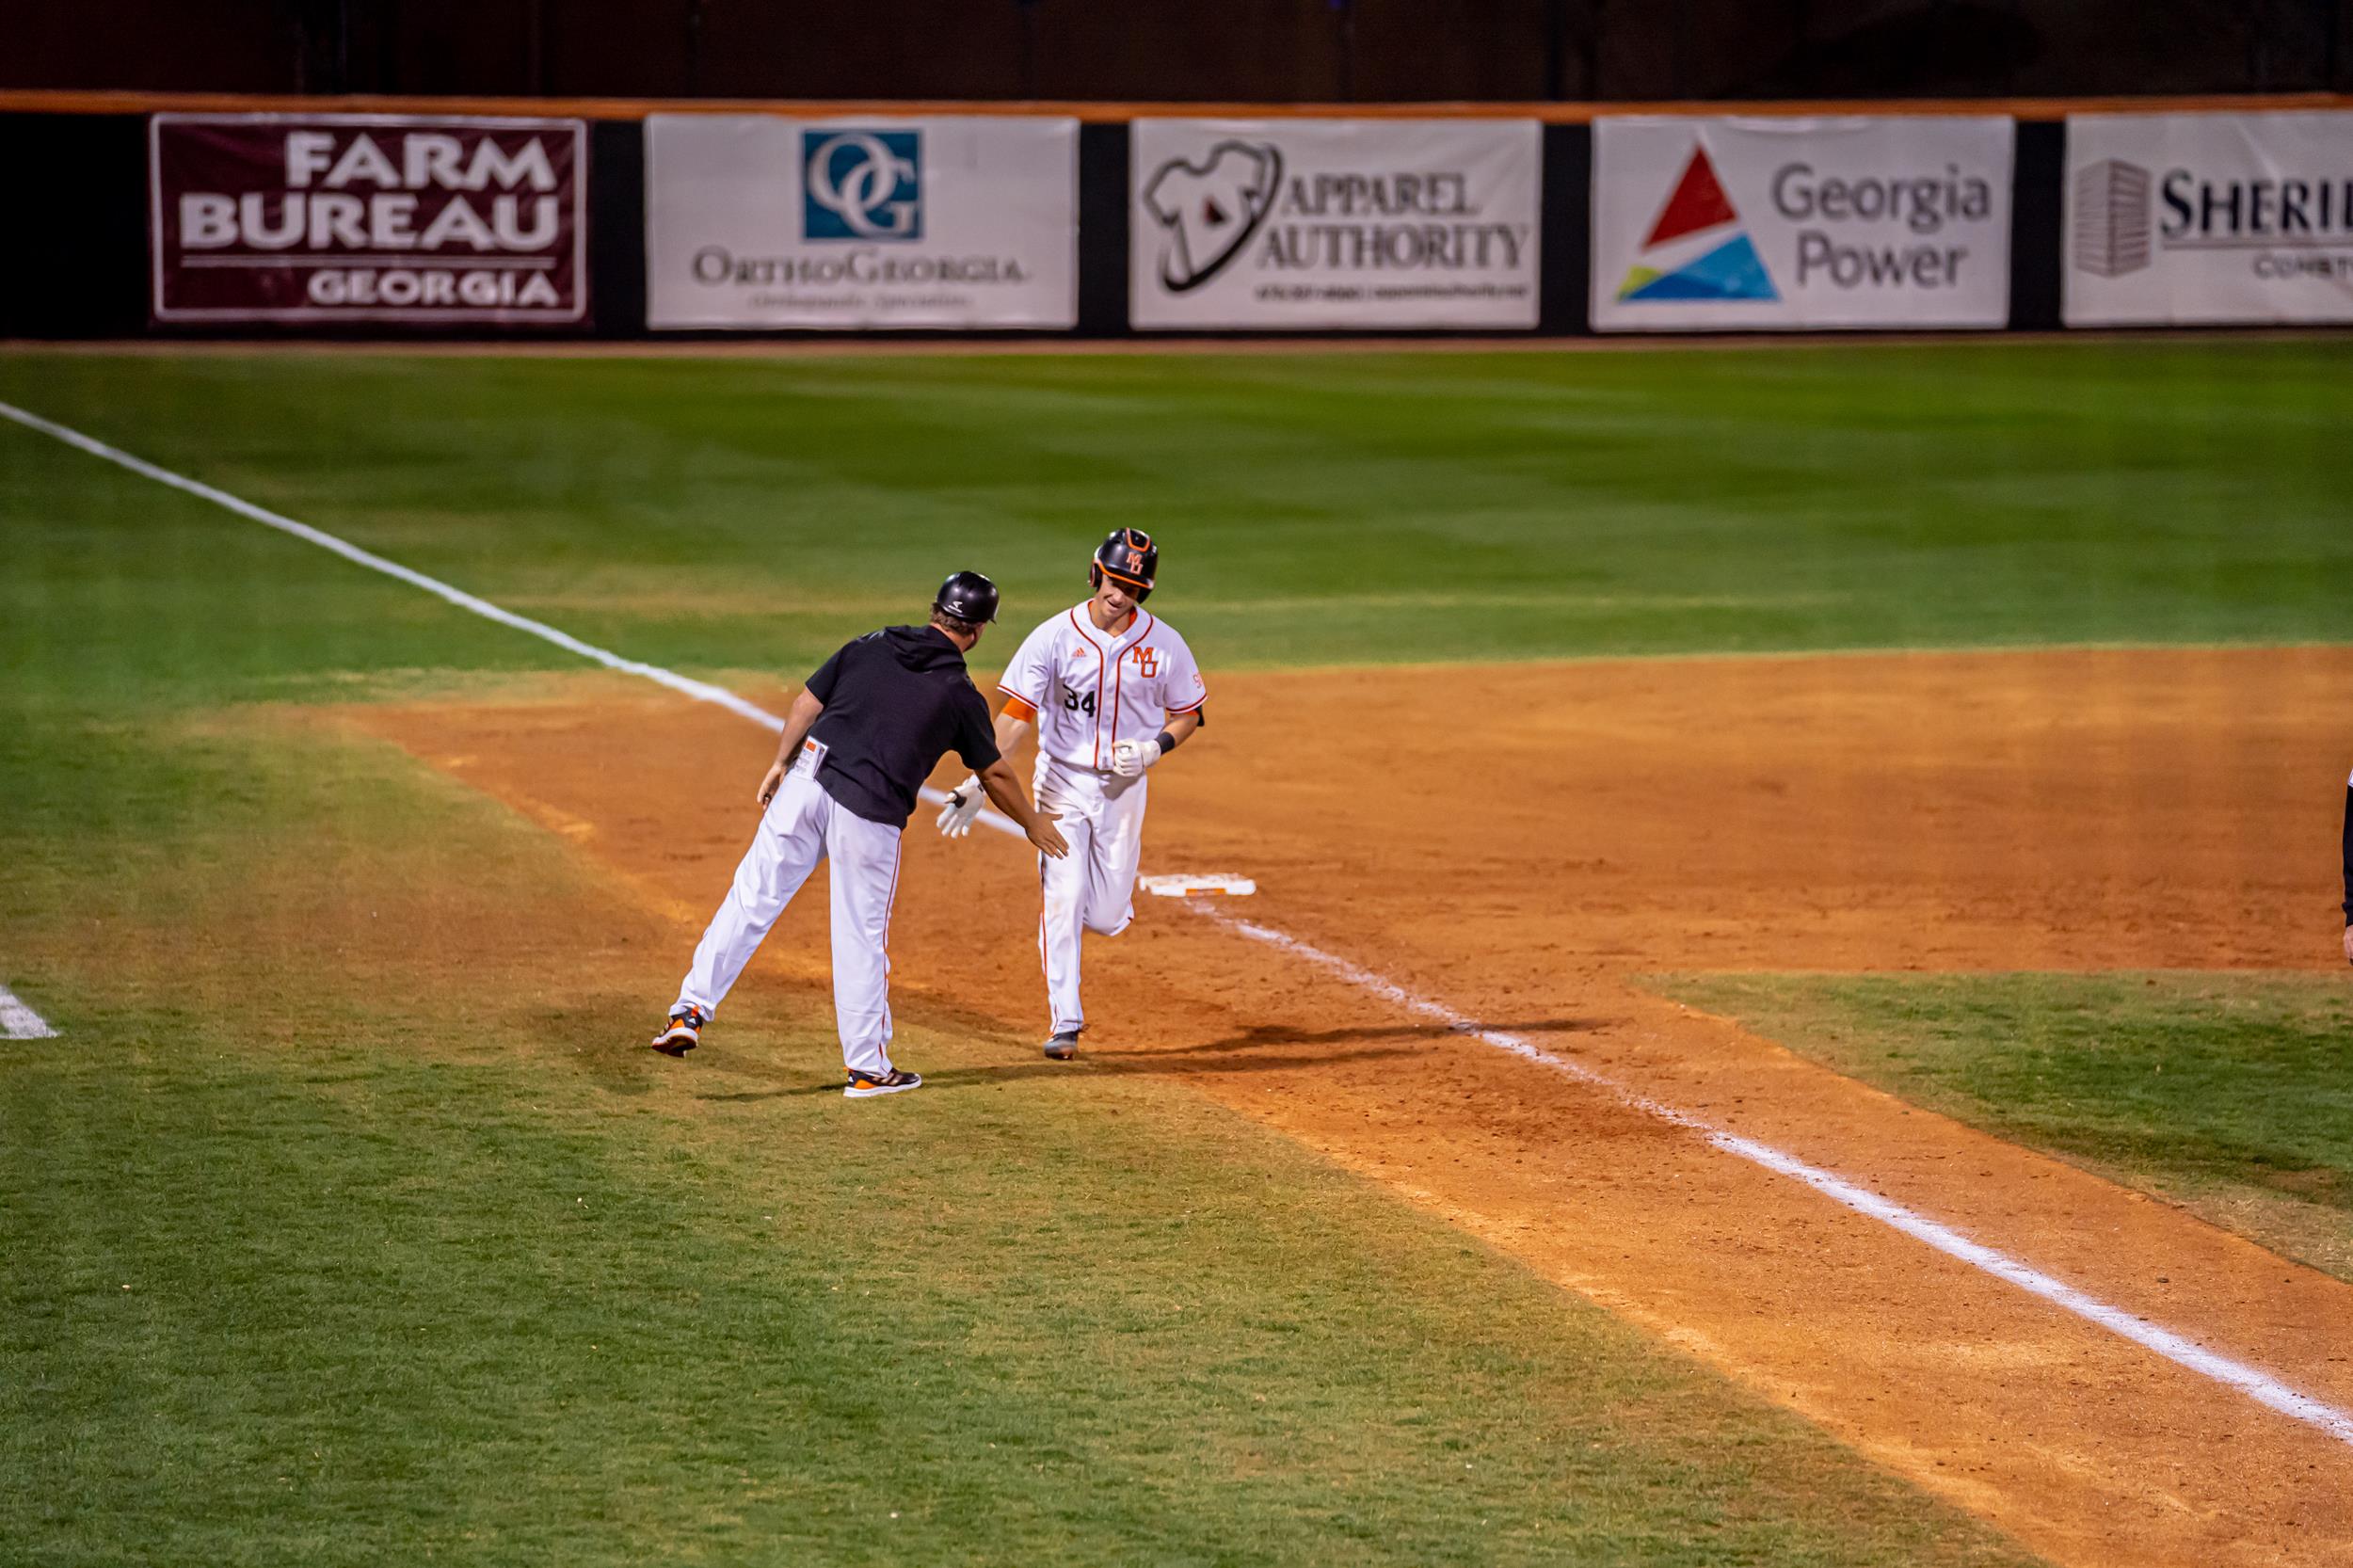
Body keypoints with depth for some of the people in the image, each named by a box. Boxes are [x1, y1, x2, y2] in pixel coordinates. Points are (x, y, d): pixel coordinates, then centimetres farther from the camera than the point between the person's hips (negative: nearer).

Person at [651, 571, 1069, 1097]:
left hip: (806, 783, 3)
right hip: (870, 815, -3)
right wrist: (1033, 823, 29)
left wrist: (780, 763, 21)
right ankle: (867, 1068, 15)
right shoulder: (960, 695, 4)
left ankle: (691, 1010, -2)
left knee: (752, 898, 6)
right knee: (862, 936, 7)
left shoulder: (869, 647, 11)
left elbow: (807, 703, 11)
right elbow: (994, 774, 14)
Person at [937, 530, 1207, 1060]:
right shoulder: (1055, 637, -11)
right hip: (1062, 782, -1)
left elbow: (1187, 715, 6)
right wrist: (979, 781, -24)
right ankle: (1065, 1024, -3)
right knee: (1061, 902, -10)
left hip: (1124, 787, 1)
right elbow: (1015, 715, -14)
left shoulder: (1164, 645, -6)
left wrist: (1153, 748, -15)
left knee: (1105, 917, 2)